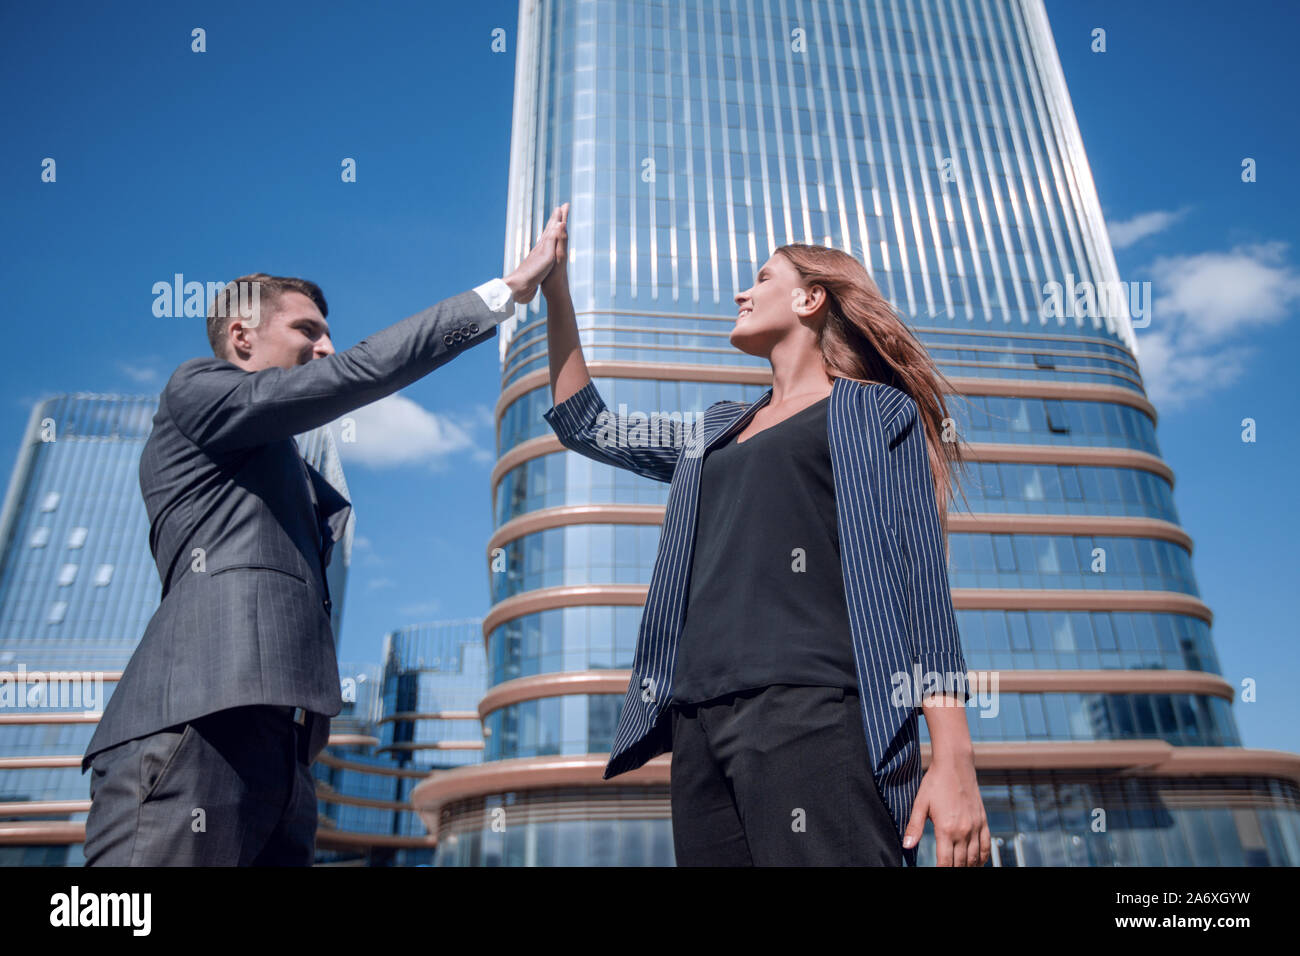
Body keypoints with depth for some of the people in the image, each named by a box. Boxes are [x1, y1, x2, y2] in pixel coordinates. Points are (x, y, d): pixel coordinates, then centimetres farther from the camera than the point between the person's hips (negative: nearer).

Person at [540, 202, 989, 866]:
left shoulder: (877, 411, 8)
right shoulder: (718, 434, 26)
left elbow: (920, 576, -2)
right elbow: (588, 427, 31)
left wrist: (953, 755, -11)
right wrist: (556, 294, 28)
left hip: (812, 710, -6)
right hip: (699, 717, 6)